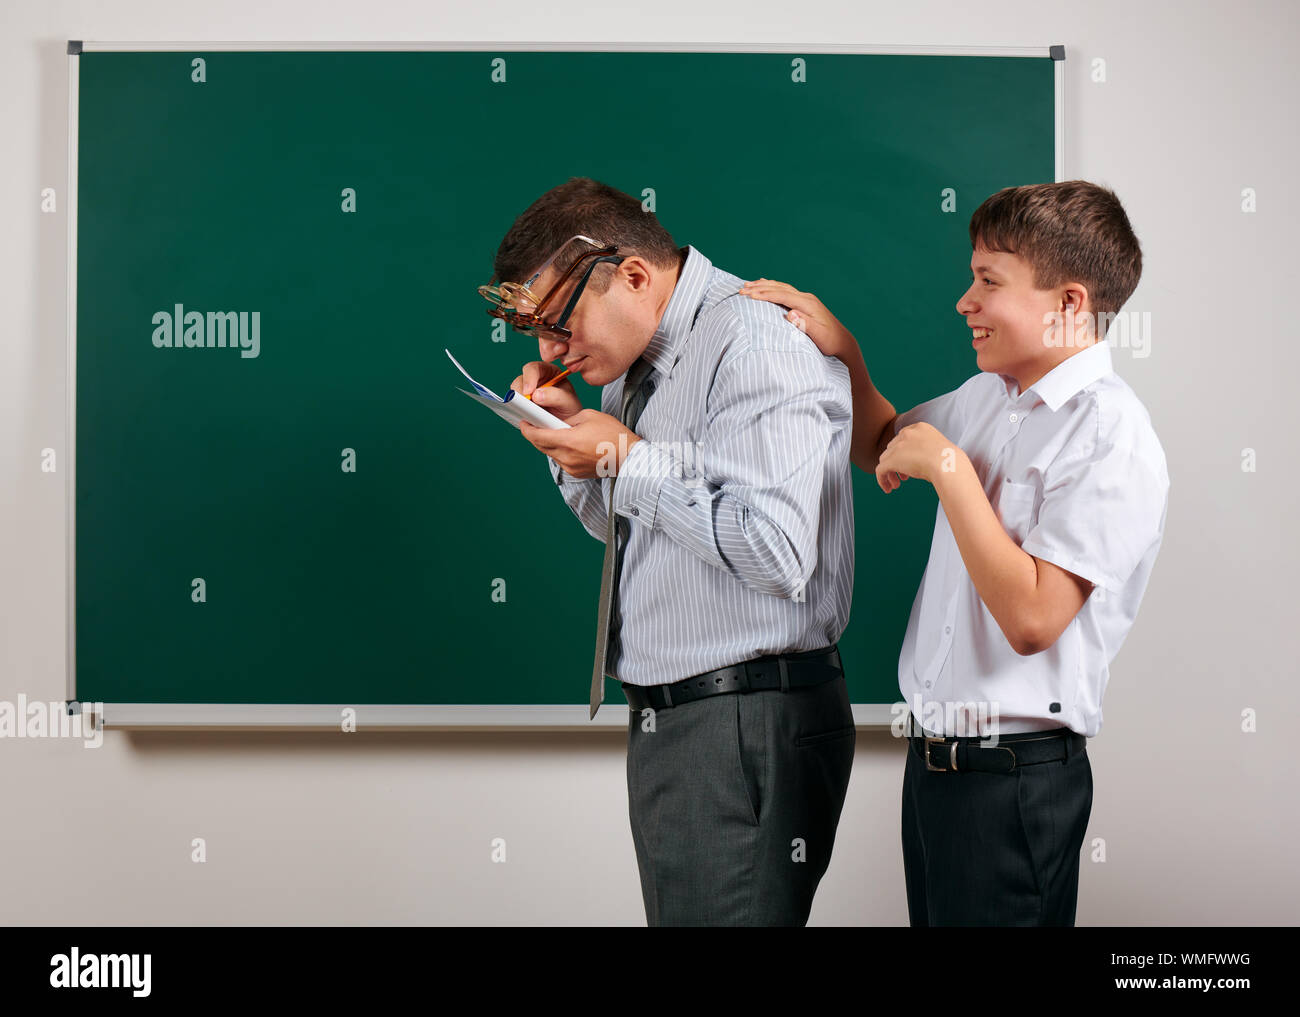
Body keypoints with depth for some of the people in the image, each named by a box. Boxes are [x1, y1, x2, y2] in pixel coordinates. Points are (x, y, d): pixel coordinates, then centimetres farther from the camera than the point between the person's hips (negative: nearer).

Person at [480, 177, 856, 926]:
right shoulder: (641, 362, 12)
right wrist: (576, 435, 5)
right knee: (676, 911, 16)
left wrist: (629, 460, -17)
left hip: (749, 729, -9)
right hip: (663, 722, 9)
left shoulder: (754, 344, -16)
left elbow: (778, 554, -26)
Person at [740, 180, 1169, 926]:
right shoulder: (991, 397, 7)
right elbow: (882, 447, 26)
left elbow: (1030, 618, -25)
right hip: (935, 754, 8)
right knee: (934, 915, 18)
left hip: (1014, 774, -8)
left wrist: (947, 467, -19)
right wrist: (844, 352, 9)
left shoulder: (1111, 437, -18)